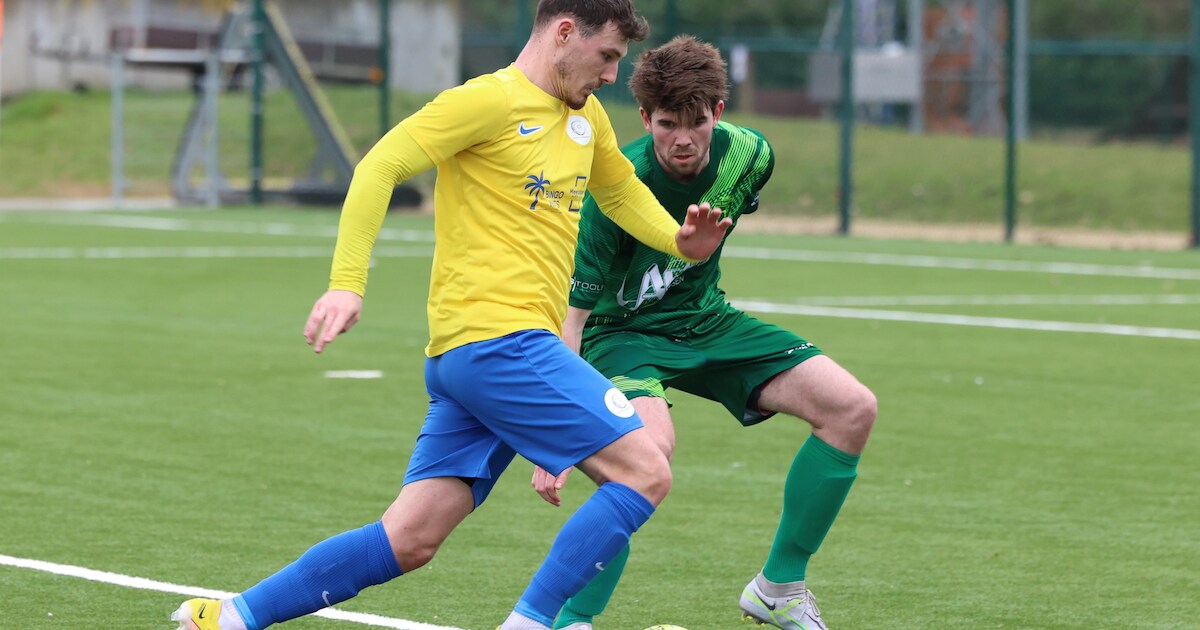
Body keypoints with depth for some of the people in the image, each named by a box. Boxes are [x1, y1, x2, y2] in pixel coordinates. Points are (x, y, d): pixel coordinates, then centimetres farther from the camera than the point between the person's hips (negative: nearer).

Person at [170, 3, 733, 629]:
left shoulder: (585, 116, 20)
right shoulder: (488, 101, -7)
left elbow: (621, 190, 38)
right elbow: (379, 167, -11)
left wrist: (679, 241, 18)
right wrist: (347, 283, -21)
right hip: (497, 339, -9)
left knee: (407, 541, 3)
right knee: (644, 472, -11)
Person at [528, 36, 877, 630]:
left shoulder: (748, 155, -14)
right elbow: (570, 314, -28)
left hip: (703, 319, 6)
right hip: (621, 330, -6)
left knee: (853, 408, -5)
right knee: (651, 442, -37)